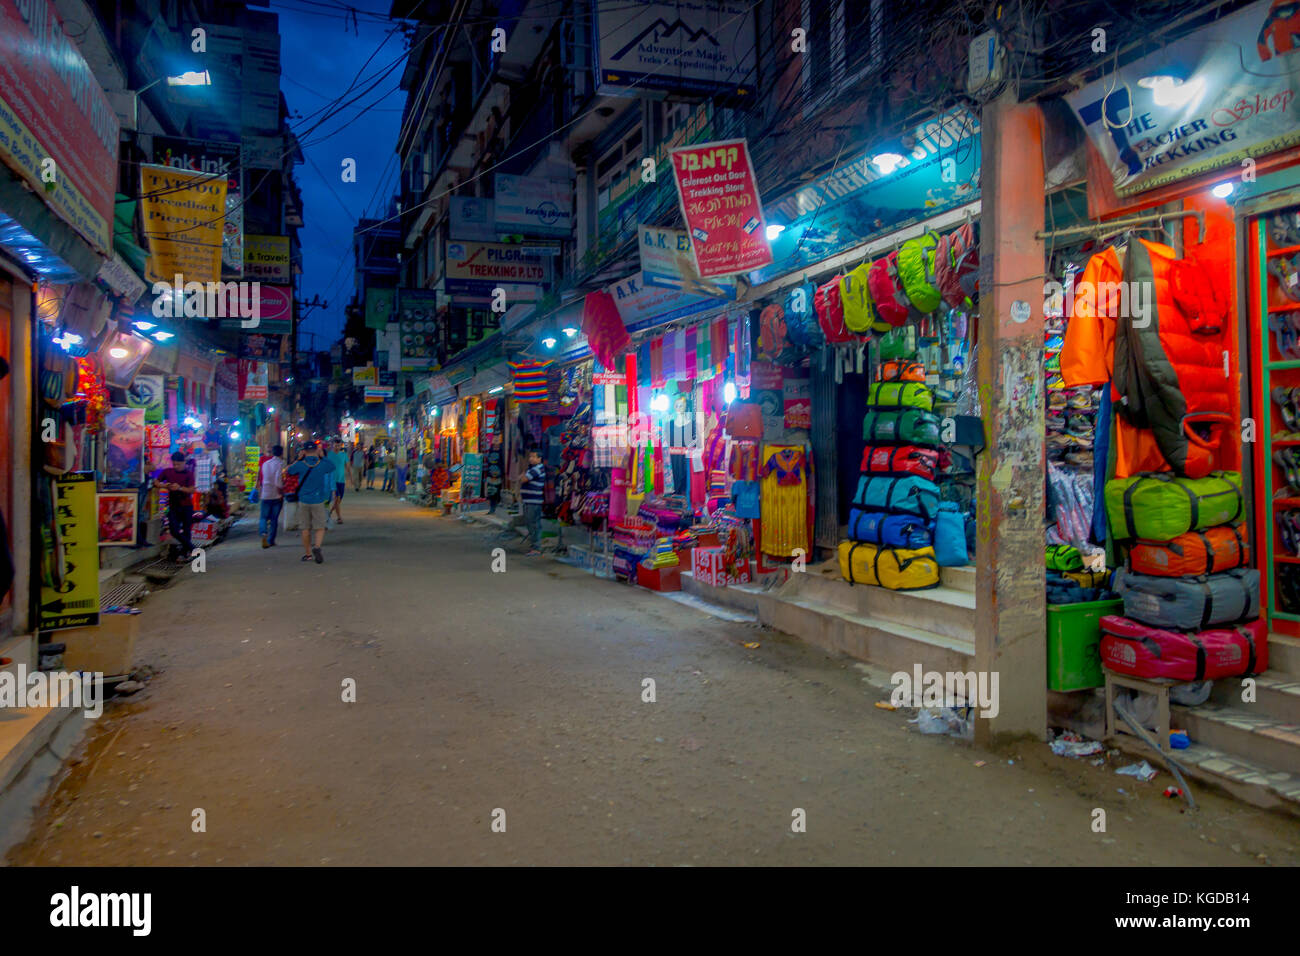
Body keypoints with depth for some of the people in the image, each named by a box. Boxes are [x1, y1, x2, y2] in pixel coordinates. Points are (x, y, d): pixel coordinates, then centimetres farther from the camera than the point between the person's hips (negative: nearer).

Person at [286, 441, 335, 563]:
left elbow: (289, 471, 11)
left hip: (303, 501, 1)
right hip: (318, 501, -1)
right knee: (320, 528, 5)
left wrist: (297, 460, 18)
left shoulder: (300, 464, -6)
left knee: (306, 528, 11)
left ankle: (307, 554, 17)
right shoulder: (323, 464, -6)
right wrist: (321, 456, 16)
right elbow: (333, 465, 15)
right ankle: (317, 546, -22)